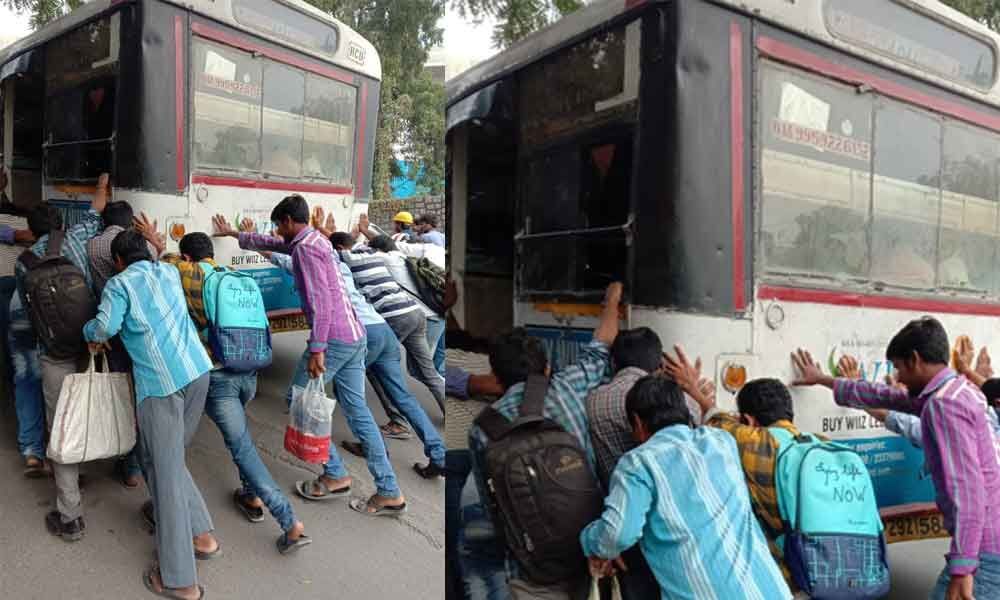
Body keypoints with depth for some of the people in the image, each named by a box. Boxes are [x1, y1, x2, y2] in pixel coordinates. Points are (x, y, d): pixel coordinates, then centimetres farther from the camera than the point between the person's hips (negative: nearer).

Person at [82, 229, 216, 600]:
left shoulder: (119, 283, 4)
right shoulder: (170, 271, 20)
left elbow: (106, 325, -11)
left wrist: (91, 335, 9)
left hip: (160, 382, -6)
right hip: (198, 371, 6)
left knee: (164, 471, -1)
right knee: (170, 459, 22)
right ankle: (202, 535, 23)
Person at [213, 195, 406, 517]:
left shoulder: (305, 247, -9)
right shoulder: (314, 239, 20)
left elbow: (320, 301, -19)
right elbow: (270, 244, 37)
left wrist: (316, 349, -21)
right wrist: (234, 234, 47)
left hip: (333, 337, -9)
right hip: (355, 336, 9)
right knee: (357, 411, 7)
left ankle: (335, 476, 11)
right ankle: (389, 493, 7)